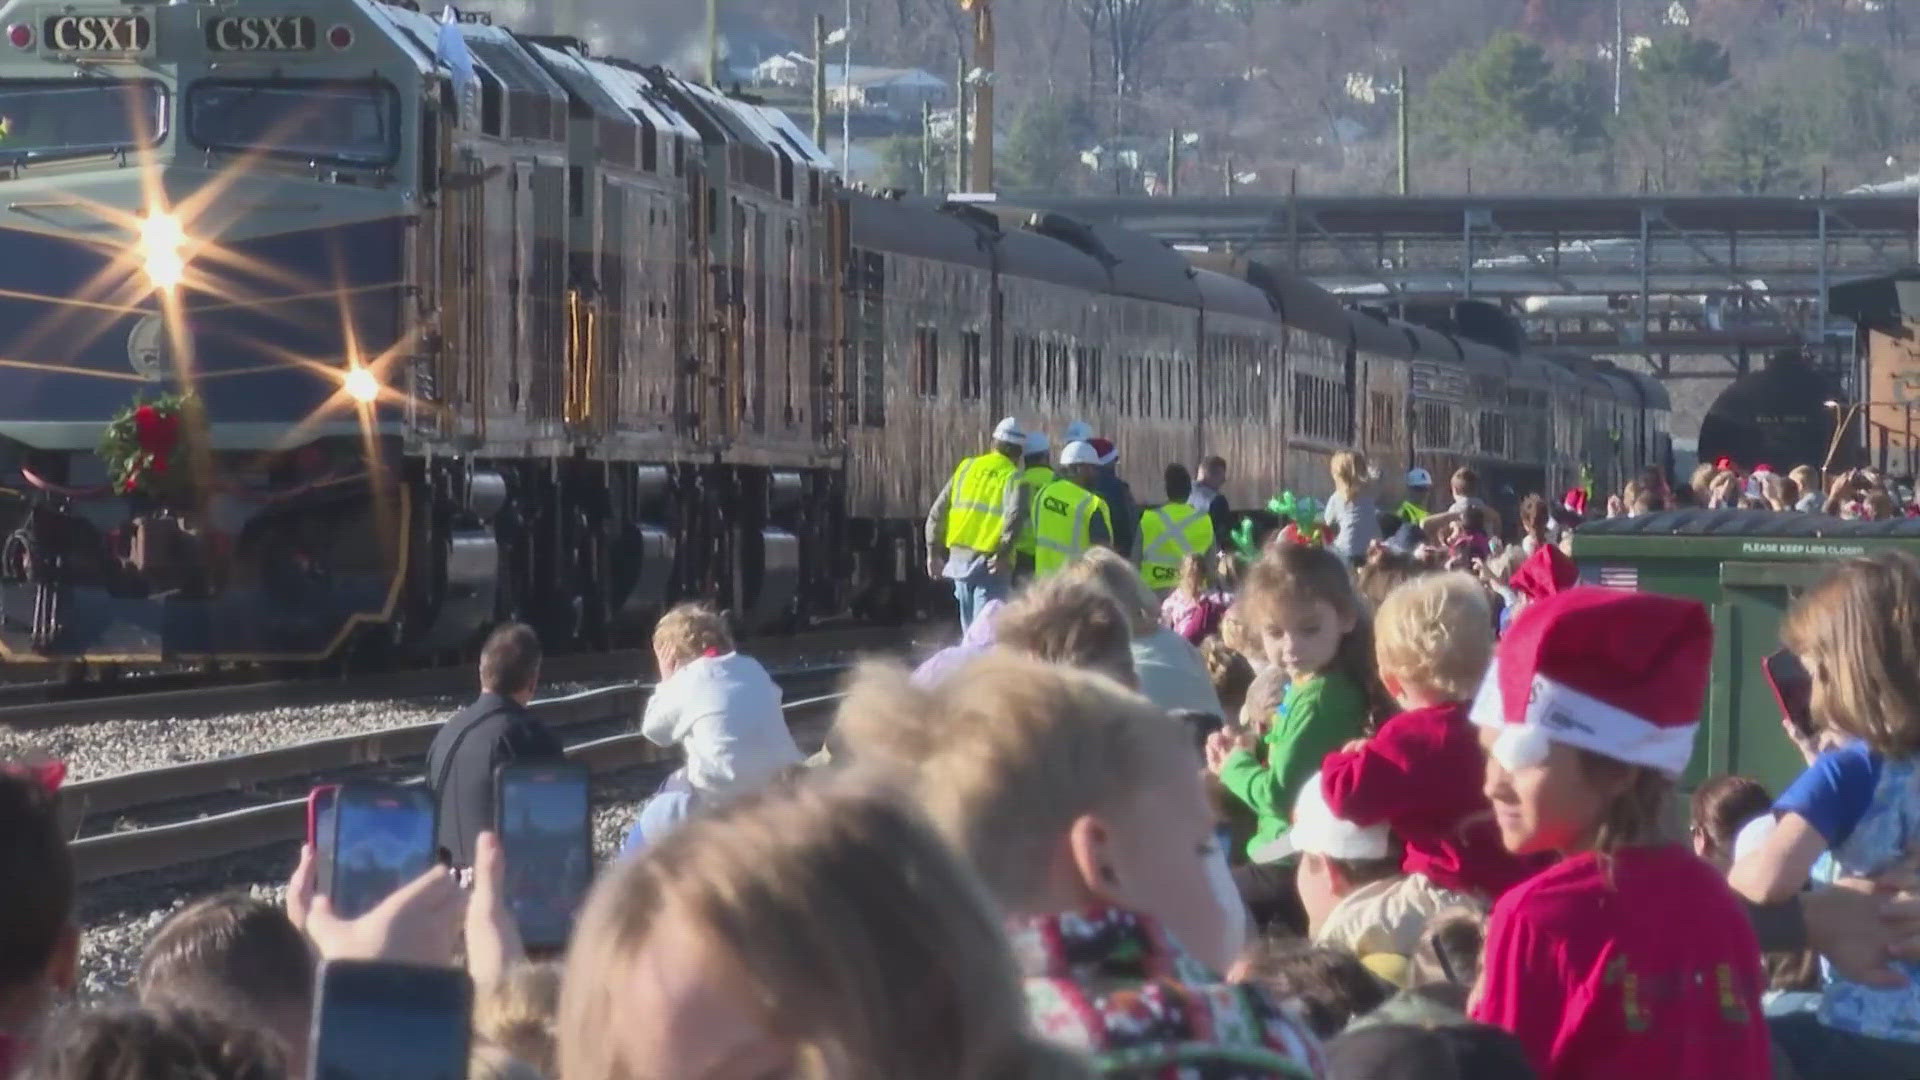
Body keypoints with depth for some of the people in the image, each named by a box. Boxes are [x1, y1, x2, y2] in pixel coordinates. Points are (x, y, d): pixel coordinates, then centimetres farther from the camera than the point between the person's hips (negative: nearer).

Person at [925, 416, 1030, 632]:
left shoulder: (967, 467, 10)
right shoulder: (1013, 476, -4)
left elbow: (937, 512, 9)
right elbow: (1015, 516, -23)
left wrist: (934, 552, 15)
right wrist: (1003, 554, -18)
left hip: (959, 556, 5)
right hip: (989, 563, -5)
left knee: (969, 628, 18)